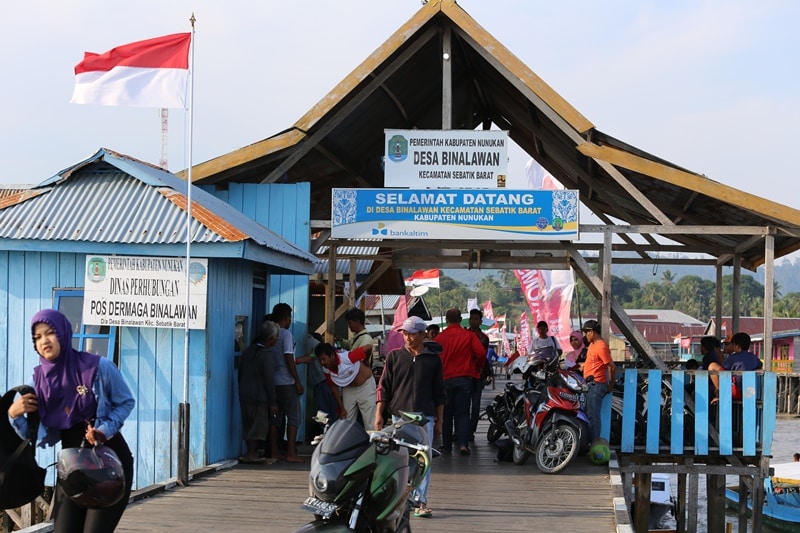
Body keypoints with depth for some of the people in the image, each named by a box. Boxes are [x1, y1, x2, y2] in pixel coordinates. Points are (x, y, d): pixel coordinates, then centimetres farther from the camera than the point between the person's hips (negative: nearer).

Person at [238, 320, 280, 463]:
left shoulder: (247, 351, 9)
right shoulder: (265, 355, -14)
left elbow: (240, 373, 16)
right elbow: (269, 380, -15)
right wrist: (273, 402, -11)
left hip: (244, 396, 8)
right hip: (259, 397, -8)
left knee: (248, 425, 13)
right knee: (258, 424, 0)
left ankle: (251, 452, 20)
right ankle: (251, 454, 2)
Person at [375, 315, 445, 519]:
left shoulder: (433, 359, 7)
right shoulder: (394, 356, 6)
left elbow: (439, 393, 11)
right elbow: (383, 387, 7)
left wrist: (439, 421, 10)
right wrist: (379, 414, 1)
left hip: (425, 418, 0)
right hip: (399, 416, 1)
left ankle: (420, 502, -3)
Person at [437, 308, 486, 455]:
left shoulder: (440, 337, -1)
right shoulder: (469, 335, -2)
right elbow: (481, 353, -10)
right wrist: (475, 365, 10)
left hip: (445, 378, 0)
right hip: (465, 378, 0)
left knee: (446, 414, 10)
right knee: (463, 413, 3)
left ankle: (447, 446, 13)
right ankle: (463, 444, -12)